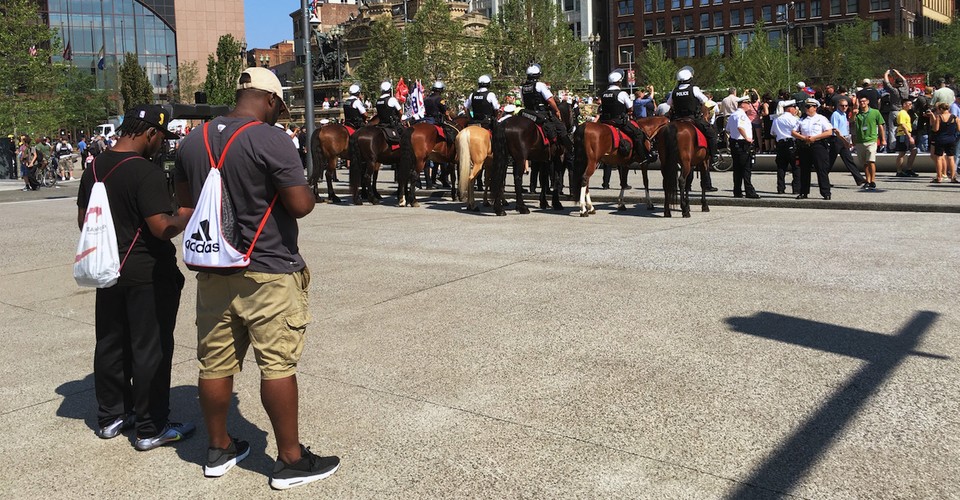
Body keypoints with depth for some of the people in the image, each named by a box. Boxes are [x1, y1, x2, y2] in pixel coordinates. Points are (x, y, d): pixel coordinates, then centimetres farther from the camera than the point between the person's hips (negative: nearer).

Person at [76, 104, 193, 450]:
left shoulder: (95, 168, 7)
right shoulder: (146, 172, -19)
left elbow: (83, 220, 16)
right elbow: (162, 227, -24)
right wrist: (188, 216, -9)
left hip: (109, 270, 8)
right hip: (148, 275, -8)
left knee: (110, 344, 17)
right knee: (150, 350, 1)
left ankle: (111, 415, 29)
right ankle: (151, 428, 8)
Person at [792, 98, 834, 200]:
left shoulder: (821, 119, 3)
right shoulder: (802, 120, 14)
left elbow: (829, 132, -6)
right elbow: (794, 132, 11)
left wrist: (814, 138, -13)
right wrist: (803, 137, -8)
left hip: (818, 145, -4)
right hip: (804, 146, 4)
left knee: (822, 170, -7)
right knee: (804, 170, 7)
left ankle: (826, 193, -6)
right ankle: (804, 192, 14)